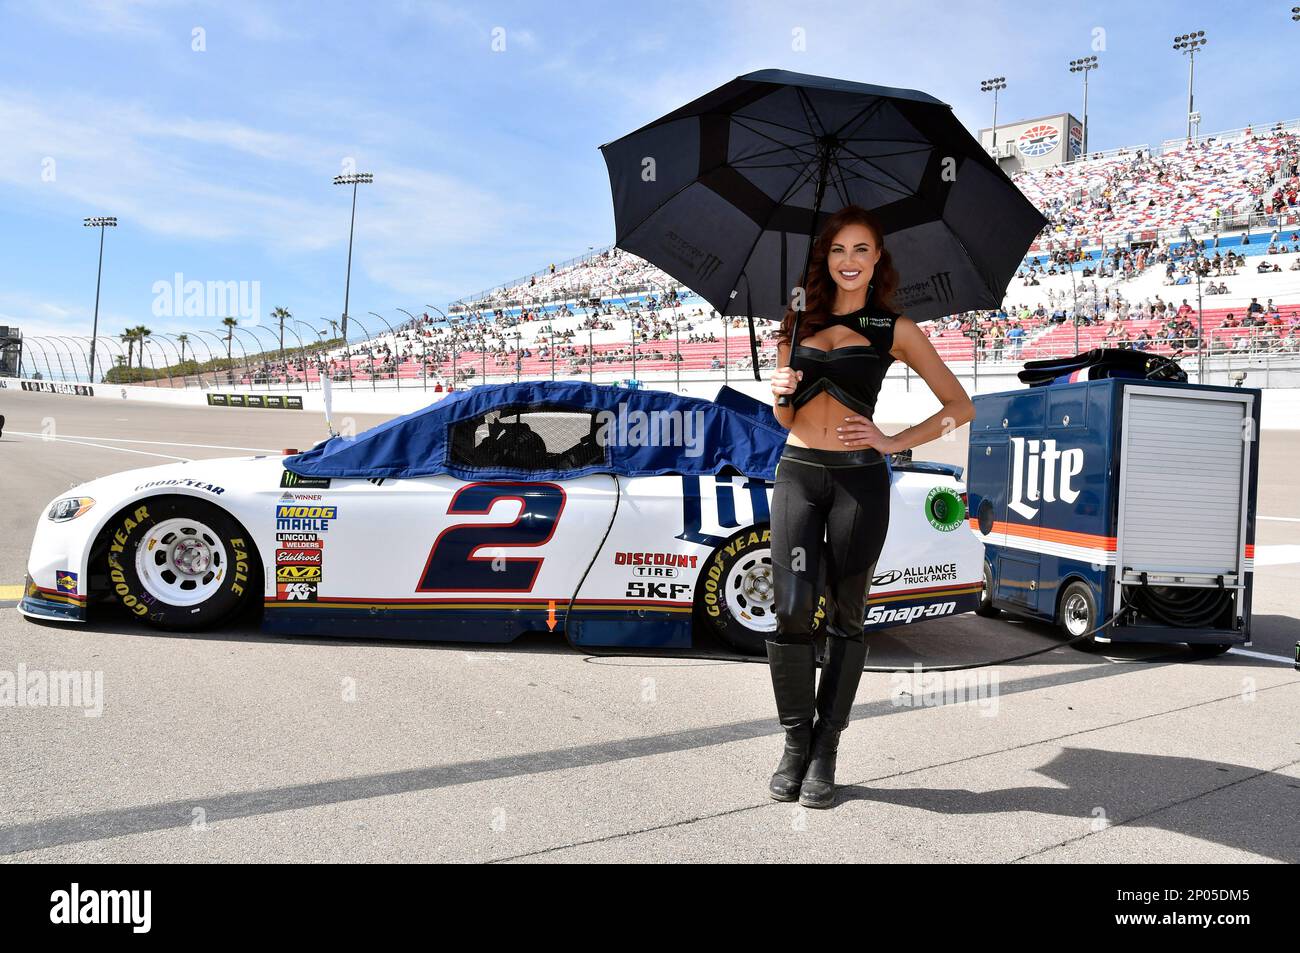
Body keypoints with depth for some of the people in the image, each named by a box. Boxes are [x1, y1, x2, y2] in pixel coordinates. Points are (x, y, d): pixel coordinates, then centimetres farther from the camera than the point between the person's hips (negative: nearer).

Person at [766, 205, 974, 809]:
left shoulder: (895, 329, 5)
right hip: (797, 473, 2)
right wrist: (781, 395, -3)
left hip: (859, 479, -2)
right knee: (790, 612, -6)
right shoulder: (799, 322, 14)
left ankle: (825, 750, 16)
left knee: (846, 618, 4)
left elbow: (959, 406, 6)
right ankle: (795, 742, 11)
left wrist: (895, 443, -4)